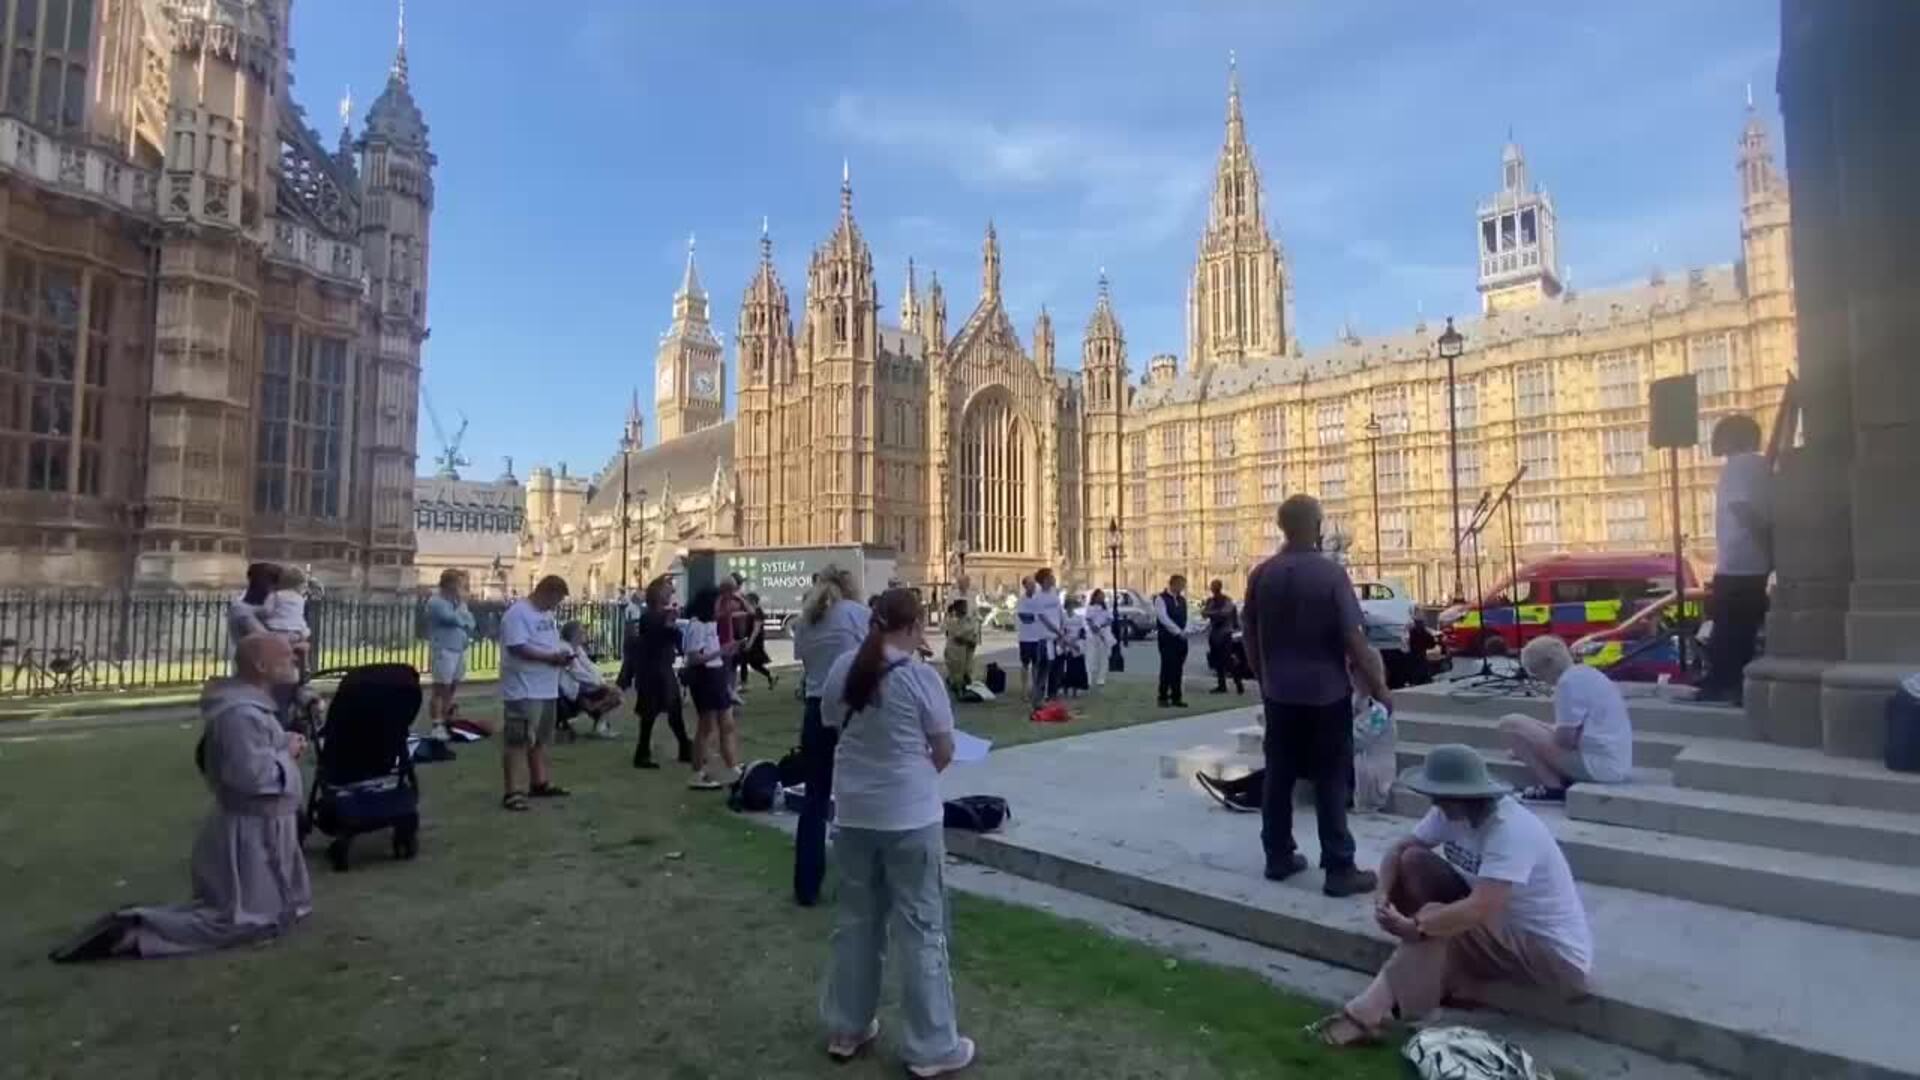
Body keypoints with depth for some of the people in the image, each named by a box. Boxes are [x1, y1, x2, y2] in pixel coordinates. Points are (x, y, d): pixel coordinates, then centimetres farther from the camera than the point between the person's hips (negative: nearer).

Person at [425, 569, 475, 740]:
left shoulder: (458, 602, 15)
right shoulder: (436, 602, -10)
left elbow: (470, 623, 10)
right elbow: (457, 620, -19)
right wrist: (461, 604, -4)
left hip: (460, 650, 8)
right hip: (444, 651, -8)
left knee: (451, 690, 14)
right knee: (440, 690, -4)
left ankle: (446, 723, 23)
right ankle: (437, 727, 1)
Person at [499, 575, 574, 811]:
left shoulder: (546, 614, 14)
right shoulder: (517, 613, -15)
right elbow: (518, 647, -24)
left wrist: (562, 654, 2)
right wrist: (551, 657, -21)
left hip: (546, 690, 10)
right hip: (523, 691, -10)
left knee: (539, 739, 17)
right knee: (516, 741, -4)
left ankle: (539, 783, 28)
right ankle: (512, 792, -1)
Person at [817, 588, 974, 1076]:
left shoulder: (842, 669, -1)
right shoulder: (919, 675, -15)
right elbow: (943, 753, -7)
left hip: (854, 812, 5)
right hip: (911, 816, -5)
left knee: (854, 919, 19)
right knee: (920, 929, 7)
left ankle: (845, 1029, 34)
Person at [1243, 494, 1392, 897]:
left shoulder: (1261, 574, 1)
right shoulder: (1331, 573, -12)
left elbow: (1250, 636, 7)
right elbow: (1353, 638, -14)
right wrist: (1379, 687, -4)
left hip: (1279, 693, 4)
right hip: (1327, 693, -4)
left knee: (1279, 777, 11)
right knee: (1331, 782, 2)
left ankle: (1278, 858, 19)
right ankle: (1339, 870, 6)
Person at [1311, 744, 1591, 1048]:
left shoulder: (1511, 830, -30)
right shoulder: (1450, 813, -7)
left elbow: (1478, 911, -38)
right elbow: (1398, 851, -1)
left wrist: (1415, 926, -32)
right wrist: (1384, 896, -18)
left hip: (1558, 956, -8)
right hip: (1506, 926, 8)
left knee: (1438, 922, -27)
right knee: (1414, 862, -4)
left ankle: (1368, 1014, -18)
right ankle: (1443, 982, -3)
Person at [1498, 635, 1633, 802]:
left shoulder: (1569, 680, -14)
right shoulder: (1589, 674, 16)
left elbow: (1565, 739, -17)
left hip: (1596, 765, -10)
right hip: (1618, 766, 10)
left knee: (1510, 724, -8)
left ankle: (1554, 788, -5)